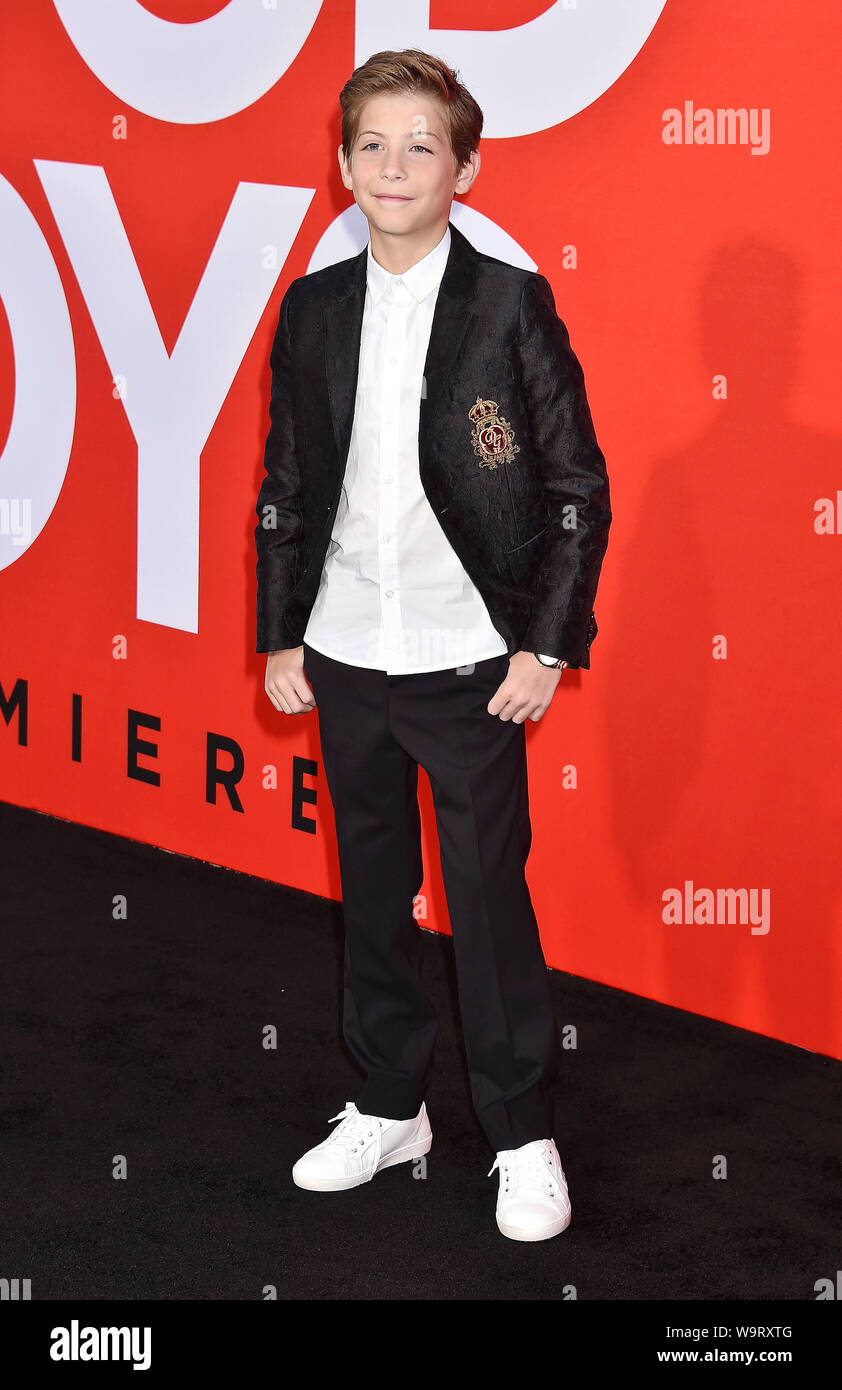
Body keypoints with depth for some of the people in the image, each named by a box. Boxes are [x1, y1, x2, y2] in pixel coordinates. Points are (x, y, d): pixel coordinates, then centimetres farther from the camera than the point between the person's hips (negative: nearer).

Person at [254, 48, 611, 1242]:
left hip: (470, 665, -4)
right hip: (345, 661, 4)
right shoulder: (312, 311, 4)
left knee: (491, 899, 2)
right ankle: (390, 1108, 29)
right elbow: (285, 488, 10)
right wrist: (279, 638, 7)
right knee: (372, 895, 14)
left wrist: (547, 646, -10)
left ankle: (524, 1136, 16)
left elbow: (580, 490, -6)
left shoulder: (512, 305, -7)